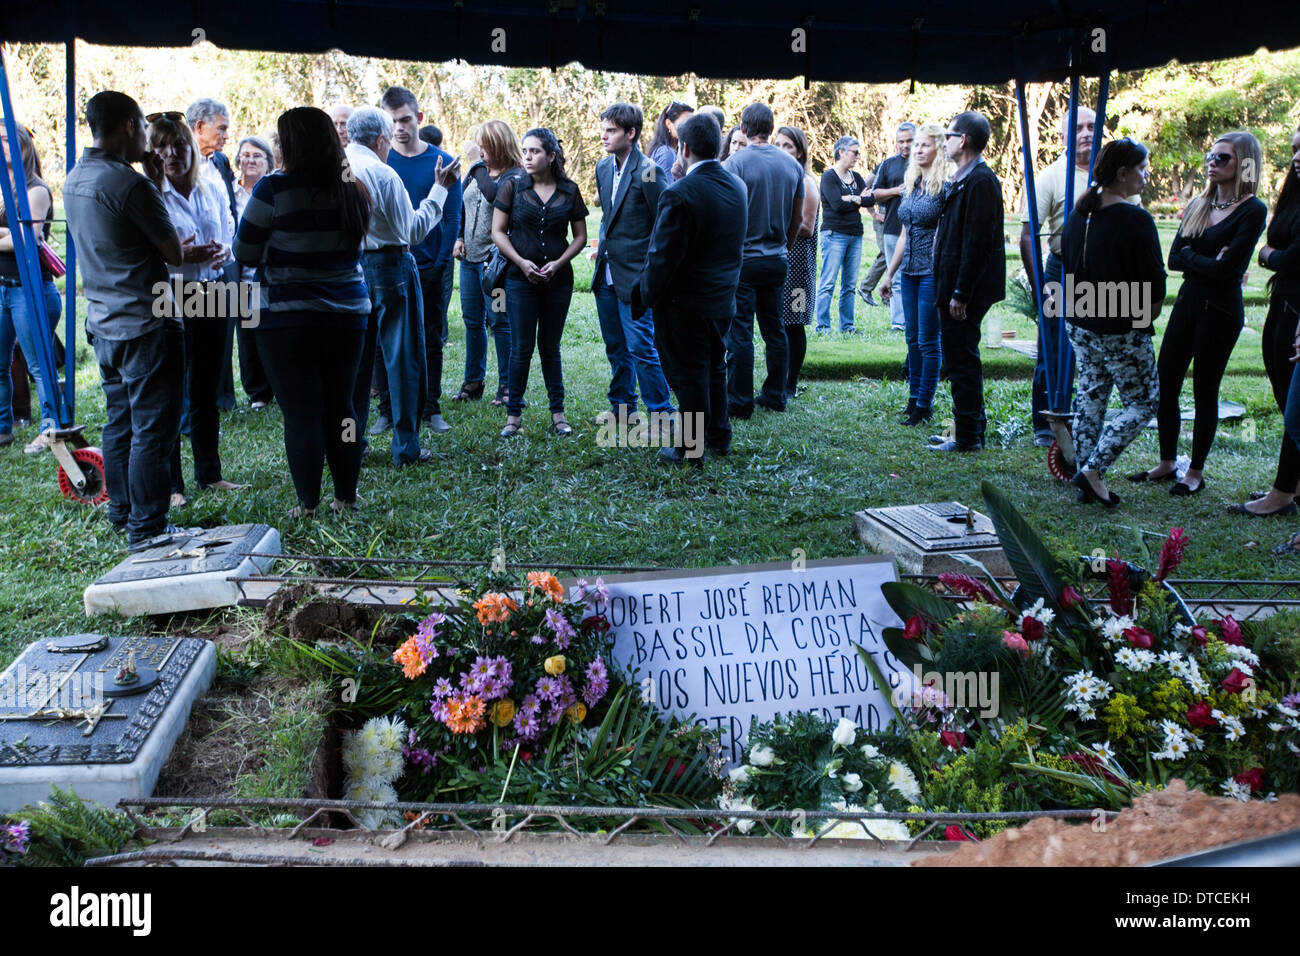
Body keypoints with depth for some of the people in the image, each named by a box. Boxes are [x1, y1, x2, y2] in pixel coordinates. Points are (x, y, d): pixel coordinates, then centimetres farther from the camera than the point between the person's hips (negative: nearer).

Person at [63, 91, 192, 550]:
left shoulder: (74, 180, 9)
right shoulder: (130, 184, -18)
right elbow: (173, 253, -12)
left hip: (103, 323, 9)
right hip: (145, 326, -9)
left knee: (119, 422, 17)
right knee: (151, 429, -2)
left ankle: (121, 513, 28)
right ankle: (147, 529, 3)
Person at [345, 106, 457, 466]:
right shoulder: (383, 173, -14)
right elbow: (413, 231, -10)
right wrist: (439, 188, -3)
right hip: (388, 267, -5)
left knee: (354, 358, 13)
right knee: (403, 357, 3)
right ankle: (406, 447, 6)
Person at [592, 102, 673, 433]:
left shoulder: (647, 172, -14)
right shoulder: (603, 168, 9)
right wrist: (604, 245, 13)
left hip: (634, 275, -8)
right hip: (606, 273, 8)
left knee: (640, 347, -5)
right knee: (616, 347, 16)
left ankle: (661, 411, 6)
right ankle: (622, 406, 29)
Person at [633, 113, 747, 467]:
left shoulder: (680, 193, -22)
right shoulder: (738, 187, 2)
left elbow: (662, 256, -19)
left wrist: (645, 296, -8)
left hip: (685, 304, -7)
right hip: (723, 301, 7)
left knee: (689, 375, 3)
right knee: (714, 368, 20)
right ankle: (718, 437, 32)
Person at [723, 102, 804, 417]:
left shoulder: (736, 163, -11)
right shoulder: (792, 164, 5)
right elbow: (798, 219, 12)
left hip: (743, 259, -5)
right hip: (777, 260, 5)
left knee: (739, 333, -1)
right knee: (774, 329, 13)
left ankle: (740, 402, 2)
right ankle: (775, 396, 20)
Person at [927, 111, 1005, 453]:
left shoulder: (980, 181, -15)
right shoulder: (963, 179, 15)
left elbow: (977, 242, -20)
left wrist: (961, 293, -21)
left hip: (967, 291, -10)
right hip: (956, 287, 10)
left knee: (961, 360, -4)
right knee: (960, 359, 15)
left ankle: (967, 437, 3)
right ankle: (968, 432, 25)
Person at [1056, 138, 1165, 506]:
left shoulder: (1079, 214, 4)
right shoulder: (1136, 219, -18)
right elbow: (1155, 283, -15)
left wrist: (1086, 306, 17)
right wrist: (1146, 315, 3)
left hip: (1079, 323, 7)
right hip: (1122, 329, -7)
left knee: (1091, 397, 16)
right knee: (1143, 401, 6)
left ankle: (1084, 474, 18)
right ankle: (1093, 470, -3)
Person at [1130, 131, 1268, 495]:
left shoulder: (1252, 211, -10)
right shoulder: (1198, 205, 11)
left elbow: (1226, 268, -19)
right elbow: (1174, 258, 2)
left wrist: (1191, 257, -7)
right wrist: (1207, 262, -12)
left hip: (1220, 311, -6)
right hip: (1187, 302, 7)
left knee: (1204, 391, 1)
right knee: (1164, 385, 7)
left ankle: (1196, 473, 13)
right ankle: (1167, 464, 20)